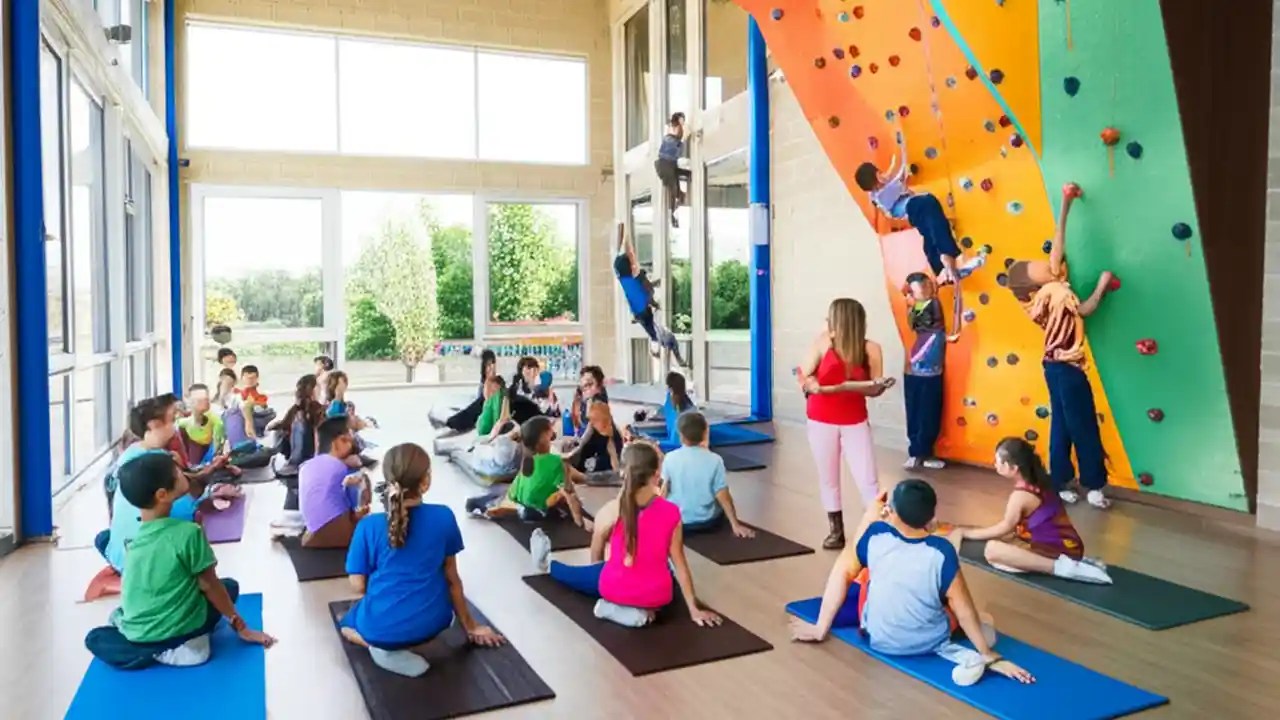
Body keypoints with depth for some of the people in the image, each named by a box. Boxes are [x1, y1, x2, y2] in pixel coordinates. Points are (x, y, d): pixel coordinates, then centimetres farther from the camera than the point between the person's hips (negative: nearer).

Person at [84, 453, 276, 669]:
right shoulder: (188, 532, -16)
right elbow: (209, 586, -7)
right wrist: (241, 627, 3)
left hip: (134, 633, 1)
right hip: (179, 627, -1)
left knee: (95, 639, 31)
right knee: (229, 586, 23)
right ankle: (187, 643, 7)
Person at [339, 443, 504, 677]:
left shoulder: (368, 526, -12)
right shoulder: (444, 517, -10)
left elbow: (359, 586, -5)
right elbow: (452, 578, -1)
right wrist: (470, 625, 13)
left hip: (383, 627, -3)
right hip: (432, 622, 3)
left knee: (347, 623, 32)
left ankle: (383, 647, 0)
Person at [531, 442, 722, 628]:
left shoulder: (610, 511, -13)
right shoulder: (672, 512, -11)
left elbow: (595, 556, 4)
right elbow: (680, 564, -4)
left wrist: (600, 571, 27)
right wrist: (694, 608, 6)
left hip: (616, 589, -1)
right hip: (658, 595, 1)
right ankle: (641, 609, 20)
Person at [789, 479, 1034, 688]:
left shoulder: (875, 535, -20)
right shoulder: (942, 552, -23)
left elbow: (841, 574, -11)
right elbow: (964, 611, -15)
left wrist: (820, 629, 0)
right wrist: (990, 657, -2)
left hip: (878, 640, 2)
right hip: (930, 644, -2)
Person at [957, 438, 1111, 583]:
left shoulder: (1021, 494, -15)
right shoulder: (1039, 483, 10)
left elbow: (1005, 528, -1)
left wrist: (967, 533, 9)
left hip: (1057, 550, -10)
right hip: (1066, 546, 10)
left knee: (993, 550, -22)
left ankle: (1060, 567, -21)